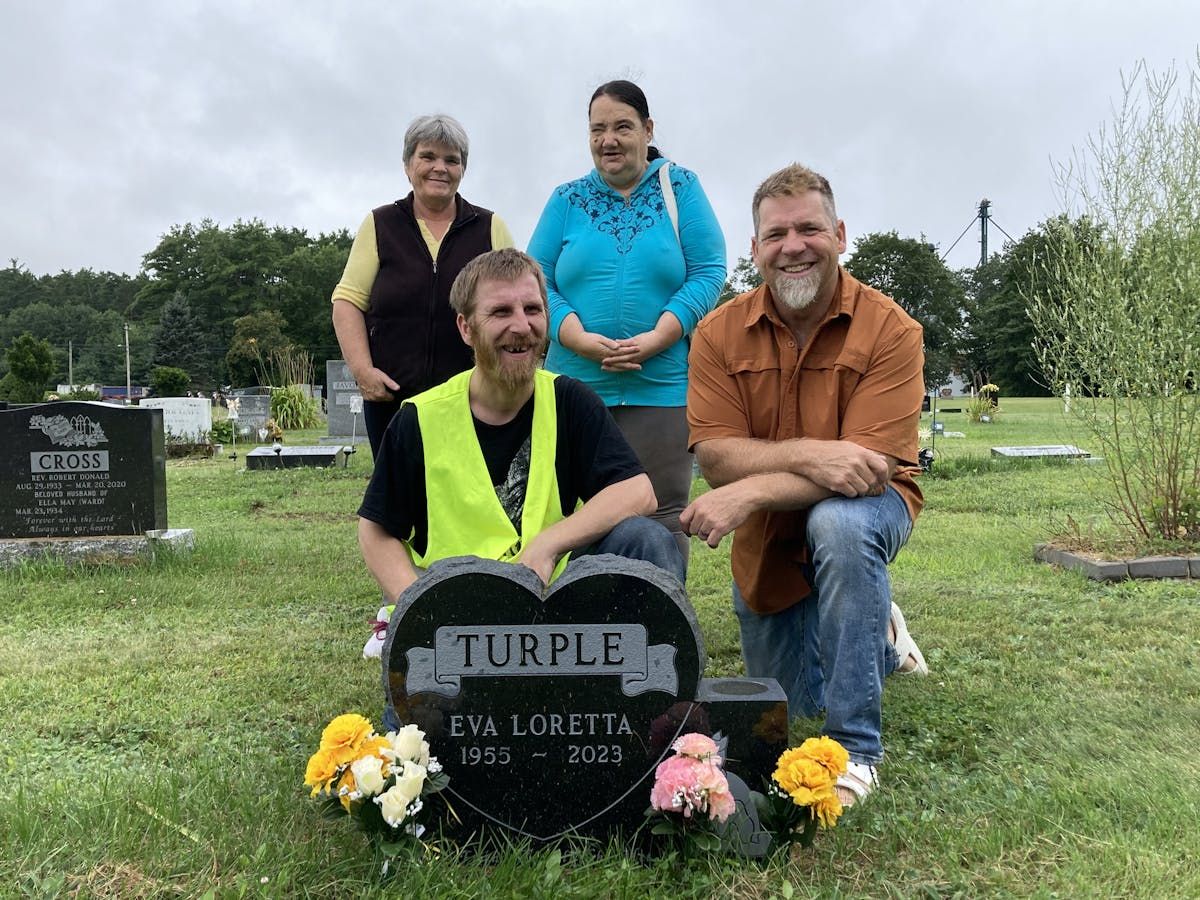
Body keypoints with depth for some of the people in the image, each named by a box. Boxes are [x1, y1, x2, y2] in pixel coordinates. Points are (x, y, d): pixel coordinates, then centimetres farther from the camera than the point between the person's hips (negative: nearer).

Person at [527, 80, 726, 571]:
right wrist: (580, 338, -13)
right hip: (576, 385, 2)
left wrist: (658, 337, -14)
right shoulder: (567, 199, 13)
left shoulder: (681, 187, 9)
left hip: (662, 388, -1)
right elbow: (537, 281, 6)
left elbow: (708, 273, 0)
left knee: (661, 517, -1)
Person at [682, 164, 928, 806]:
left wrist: (750, 491, -39)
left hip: (863, 512, -3)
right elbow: (714, 455, -21)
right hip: (765, 542, 4)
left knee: (838, 522, -41)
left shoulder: (890, 330, -20)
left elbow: (870, 466, -29)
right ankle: (880, 634, 49)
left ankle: (856, 749, -26)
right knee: (791, 703, 16)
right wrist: (807, 454, -38)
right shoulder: (719, 334, -12)